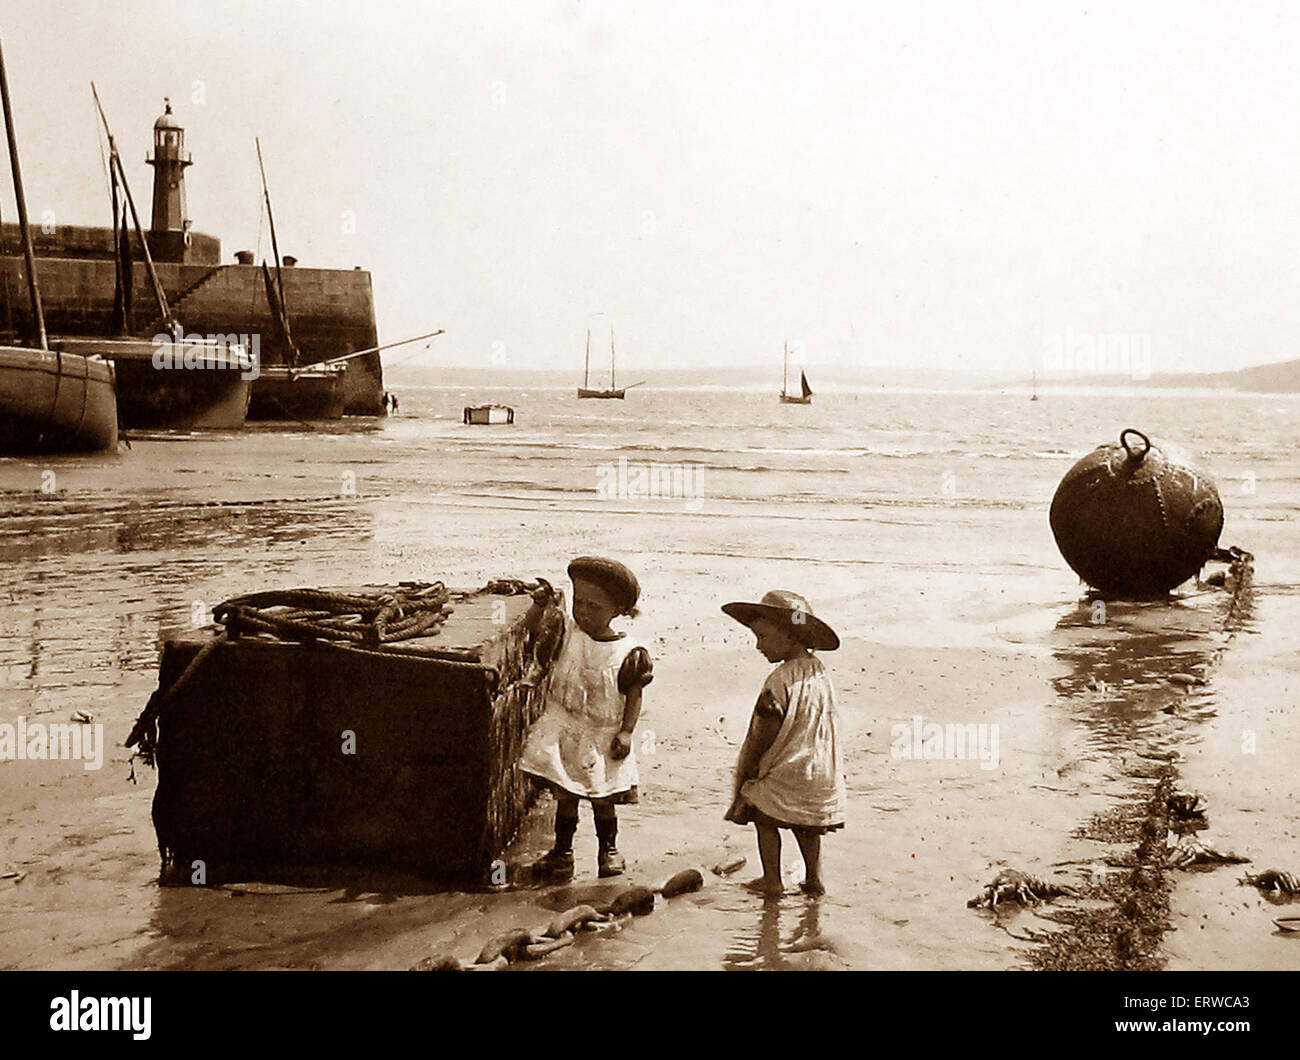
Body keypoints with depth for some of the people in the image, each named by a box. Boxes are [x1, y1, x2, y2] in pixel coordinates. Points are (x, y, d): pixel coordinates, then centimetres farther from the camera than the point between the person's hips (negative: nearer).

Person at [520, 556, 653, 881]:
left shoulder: (629, 653, -12)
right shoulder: (567, 633, -4)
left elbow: (634, 696, -6)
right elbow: (533, 627, -6)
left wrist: (625, 732, -13)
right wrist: (539, 605, -24)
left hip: (603, 739, -2)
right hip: (563, 733, 2)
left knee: (603, 800, 9)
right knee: (564, 795, 8)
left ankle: (608, 849, 31)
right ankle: (562, 851, 24)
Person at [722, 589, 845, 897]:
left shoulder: (780, 681, -20)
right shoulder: (820, 672, 2)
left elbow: (762, 739, -17)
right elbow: (825, 727, 10)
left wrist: (744, 779, -7)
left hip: (785, 774, -7)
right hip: (823, 774, 7)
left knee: (764, 817, 12)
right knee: (808, 824, 23)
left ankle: (772, 880, 13)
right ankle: (814, 878, 26)